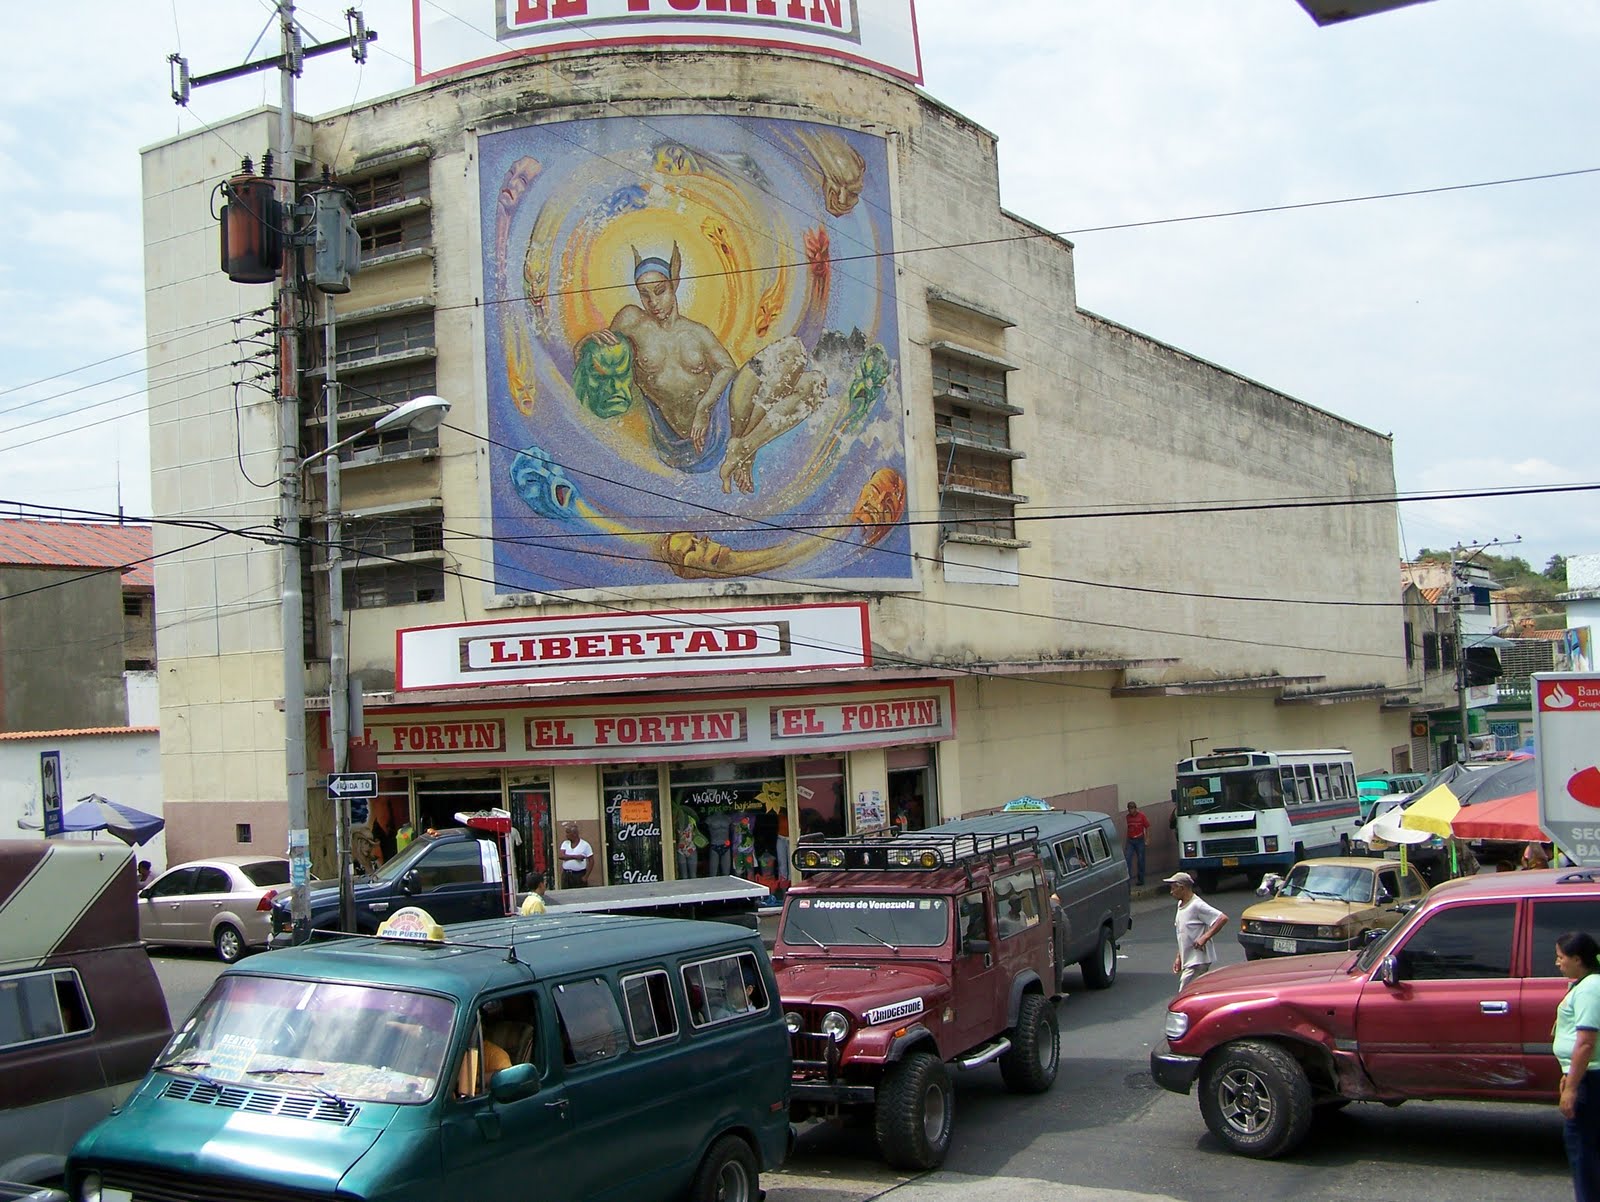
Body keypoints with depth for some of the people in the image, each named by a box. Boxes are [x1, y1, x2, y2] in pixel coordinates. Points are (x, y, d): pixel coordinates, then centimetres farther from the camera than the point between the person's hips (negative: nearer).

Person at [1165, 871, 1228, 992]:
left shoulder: (1197, 905, -16)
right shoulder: (1181, 905, 13)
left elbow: (1223, 918, -22)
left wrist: (1205, 937, -23)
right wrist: (1178, 957, 19)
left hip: (1198, 961, -9)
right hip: (1188, 961, 9)